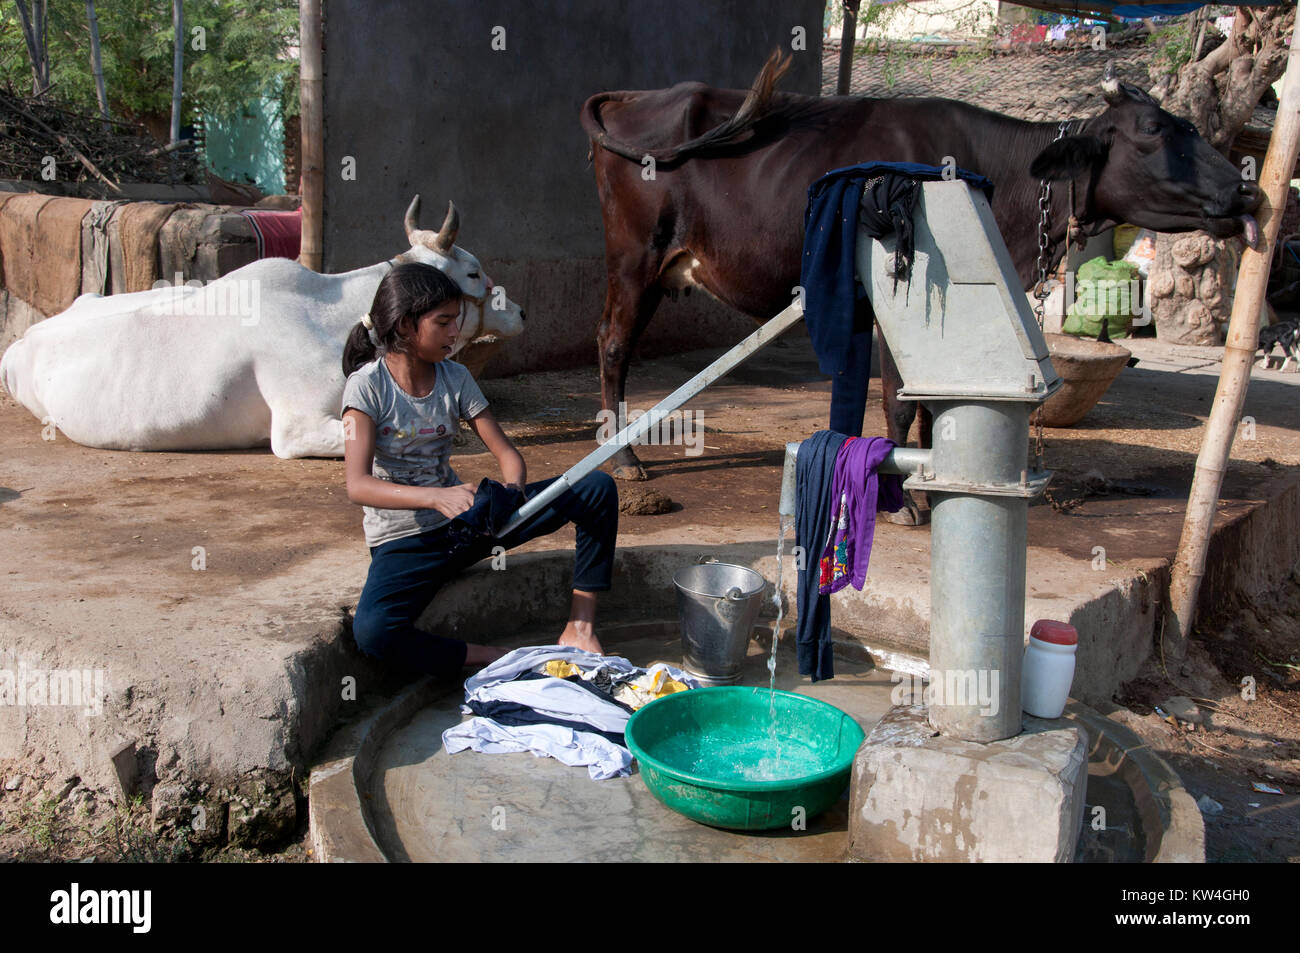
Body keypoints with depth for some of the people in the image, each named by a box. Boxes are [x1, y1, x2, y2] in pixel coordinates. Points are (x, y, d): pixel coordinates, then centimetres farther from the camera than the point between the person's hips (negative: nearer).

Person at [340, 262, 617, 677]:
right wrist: (436, 497, -41)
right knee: (372, 632, -37)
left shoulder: (455, 378, 1)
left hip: (465, 520, 5)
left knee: (598, 489, -9)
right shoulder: (368, 385, -14)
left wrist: (511, 492, -26)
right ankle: (492, 658, -17)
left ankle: (579, 627, -8)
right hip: (404, 542, -5)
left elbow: (507, 454, -1)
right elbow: (358, 485, -25)